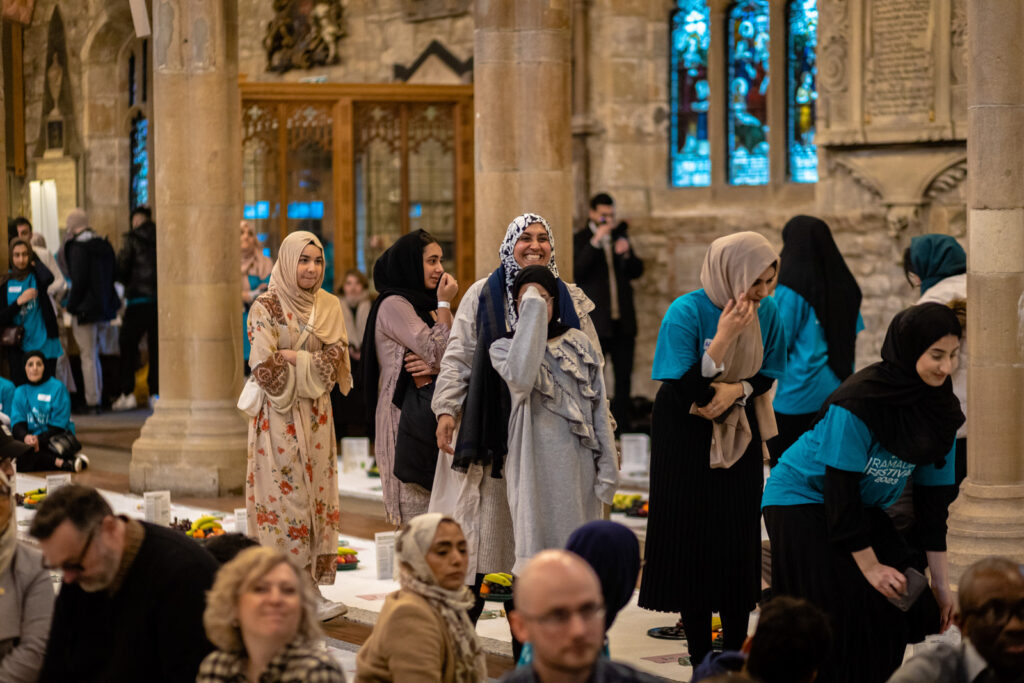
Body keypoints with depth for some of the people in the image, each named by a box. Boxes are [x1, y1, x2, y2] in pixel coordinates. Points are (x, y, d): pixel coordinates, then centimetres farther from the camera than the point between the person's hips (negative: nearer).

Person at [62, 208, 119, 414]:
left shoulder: (77, 247, -13)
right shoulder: (104, 245, 11)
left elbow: (78, 280, -18)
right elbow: (114, 275, 14)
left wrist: (71, 306, -9)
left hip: (86, 309, -8)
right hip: (105, 308, 8)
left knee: (88, 356, -3)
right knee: (93, 355, 18)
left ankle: (92, 402, -4)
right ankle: (98, 399, 18)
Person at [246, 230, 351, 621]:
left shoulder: (329, 306, 10)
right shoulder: (266, 307, -5)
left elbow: (335, 359, 0)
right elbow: (265, 369, -12)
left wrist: (293, 358, -11)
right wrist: (314, 365, -4)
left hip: (317, 416, 5)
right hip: (279, 417, -5)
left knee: (316, 496, 3)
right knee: (285, 497, -6)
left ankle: (311, 585, 6)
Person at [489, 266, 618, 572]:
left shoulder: (579, 344, 12)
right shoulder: (504, 348, 4)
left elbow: (599, 409, 12)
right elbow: (520, 378, -22)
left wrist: (607, 467, 5)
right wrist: (531, 311, -16)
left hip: (579, 464, 3)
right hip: (536, 464, -3)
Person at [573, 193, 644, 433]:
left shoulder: (620, 234, 14)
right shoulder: (580, 239, -3)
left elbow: (637, 271, 12)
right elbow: (576, 273, -17)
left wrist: (626, 253, -9)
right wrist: (595, 242, -23)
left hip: (623, 321, 5)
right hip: (595, 322, -5)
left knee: (624, 377, 5)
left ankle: (622, 427, 10)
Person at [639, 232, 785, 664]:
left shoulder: (767, 312, -8)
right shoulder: (686, 313, -22)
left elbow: (767, 374, 3)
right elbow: (684, 390, -26)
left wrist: (736, 390, -18)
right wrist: (724, 338, -33)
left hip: (739, 434, 4)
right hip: (687, 438, -4)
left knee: (739, 538, 3)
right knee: (693, 539, -2)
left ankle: (735, 652, 12)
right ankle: (700, 658, 5)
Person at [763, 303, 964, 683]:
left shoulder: (941, 411, -7)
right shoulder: (858, 403, -28)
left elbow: (933, 496, -1)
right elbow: (839, 488, -26)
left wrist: (940, 582, 0)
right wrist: (869, 566, -23)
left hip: (864, 508, 7)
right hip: (802, 501, -7)